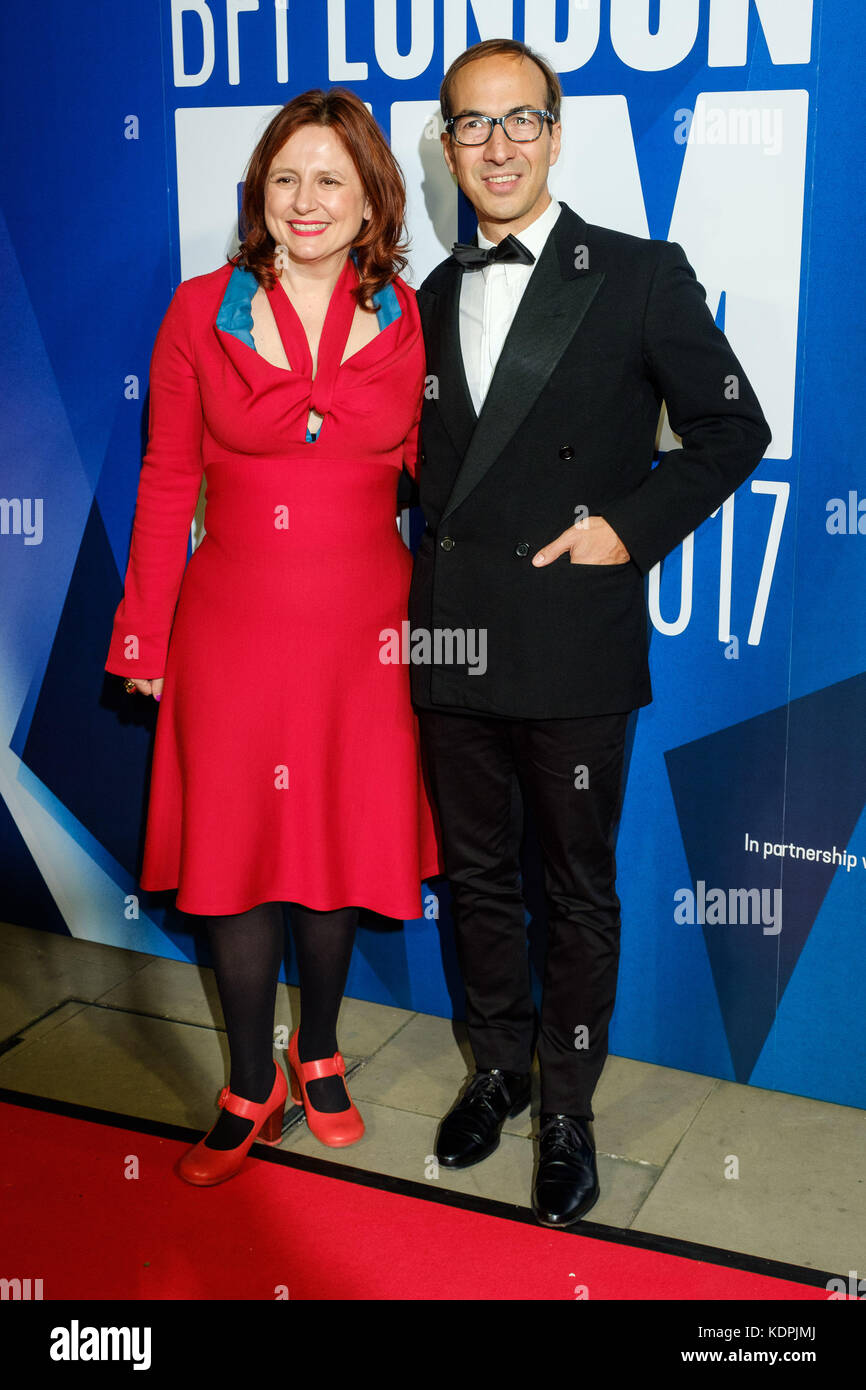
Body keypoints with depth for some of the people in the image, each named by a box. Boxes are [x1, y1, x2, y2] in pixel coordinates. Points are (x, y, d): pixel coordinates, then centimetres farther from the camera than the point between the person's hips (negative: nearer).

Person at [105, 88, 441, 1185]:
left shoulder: (408, 322, 0)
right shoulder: (201, 311, -2)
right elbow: (167, 484, 1)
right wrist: (144, 636, 2)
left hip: (366, 630, 1)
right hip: (234, 628, 0)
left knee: (342, 844, 12)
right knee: (233, 851, 6)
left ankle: (318, 1053, 36)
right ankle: (252, 1088, 26)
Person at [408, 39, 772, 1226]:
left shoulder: (641, 277, -3)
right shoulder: (431, 298, 12)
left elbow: (734, 428, 0)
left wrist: (634, 525, -11)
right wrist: (439, 563, 5)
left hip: (575, 649, -4)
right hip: (452, 641, 5)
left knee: (579, 892, 9)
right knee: (478, 876, 17)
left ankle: (569, 1107, 27)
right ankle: (499, 1067, 37)